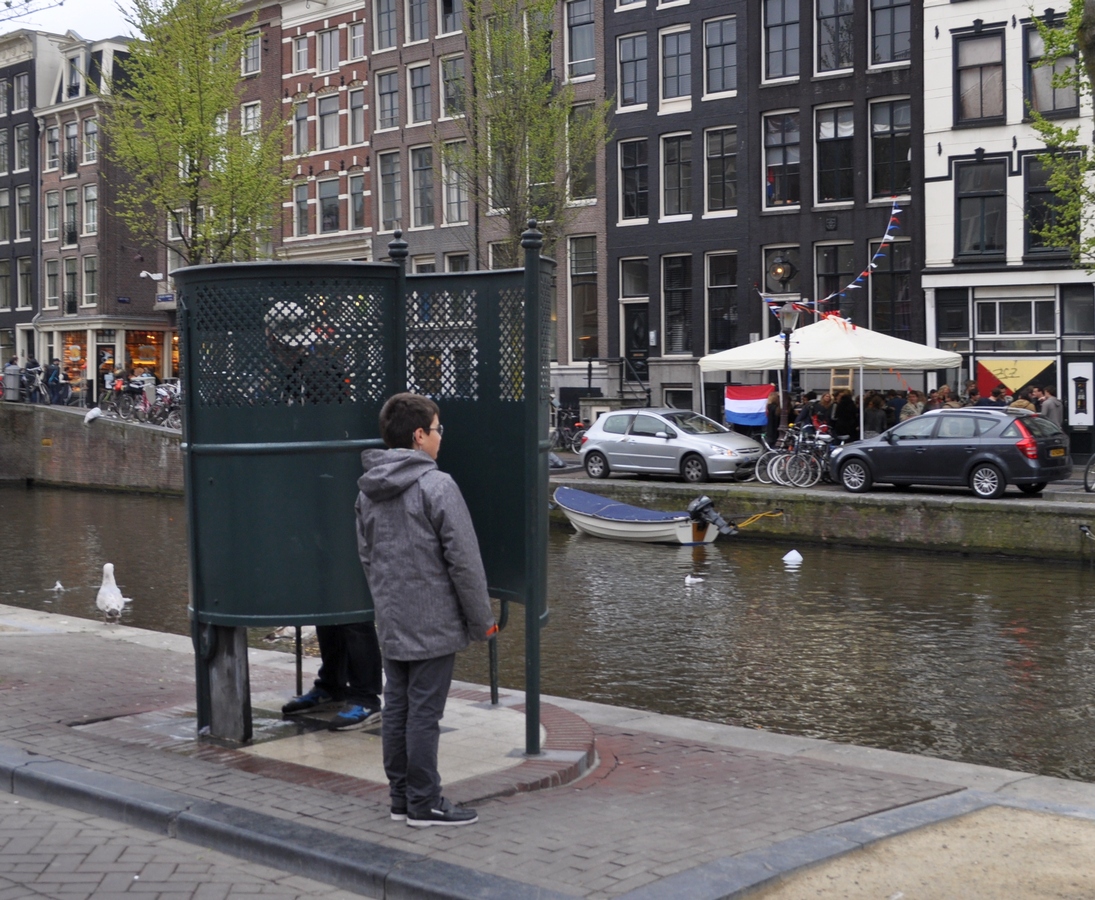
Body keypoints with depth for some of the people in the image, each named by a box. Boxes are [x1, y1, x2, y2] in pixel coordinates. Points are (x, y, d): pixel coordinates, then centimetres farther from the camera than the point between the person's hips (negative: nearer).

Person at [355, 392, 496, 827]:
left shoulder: (368, 492, 9)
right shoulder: (437, 486, -15)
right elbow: (463, 560, -14)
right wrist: (482, 620, -6)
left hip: (390, 624, 7)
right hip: (433, 624, -7)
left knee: (396, 708, 13)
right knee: (424, 712, -2)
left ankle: (400, 797, 21)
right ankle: (424, 803, 5)